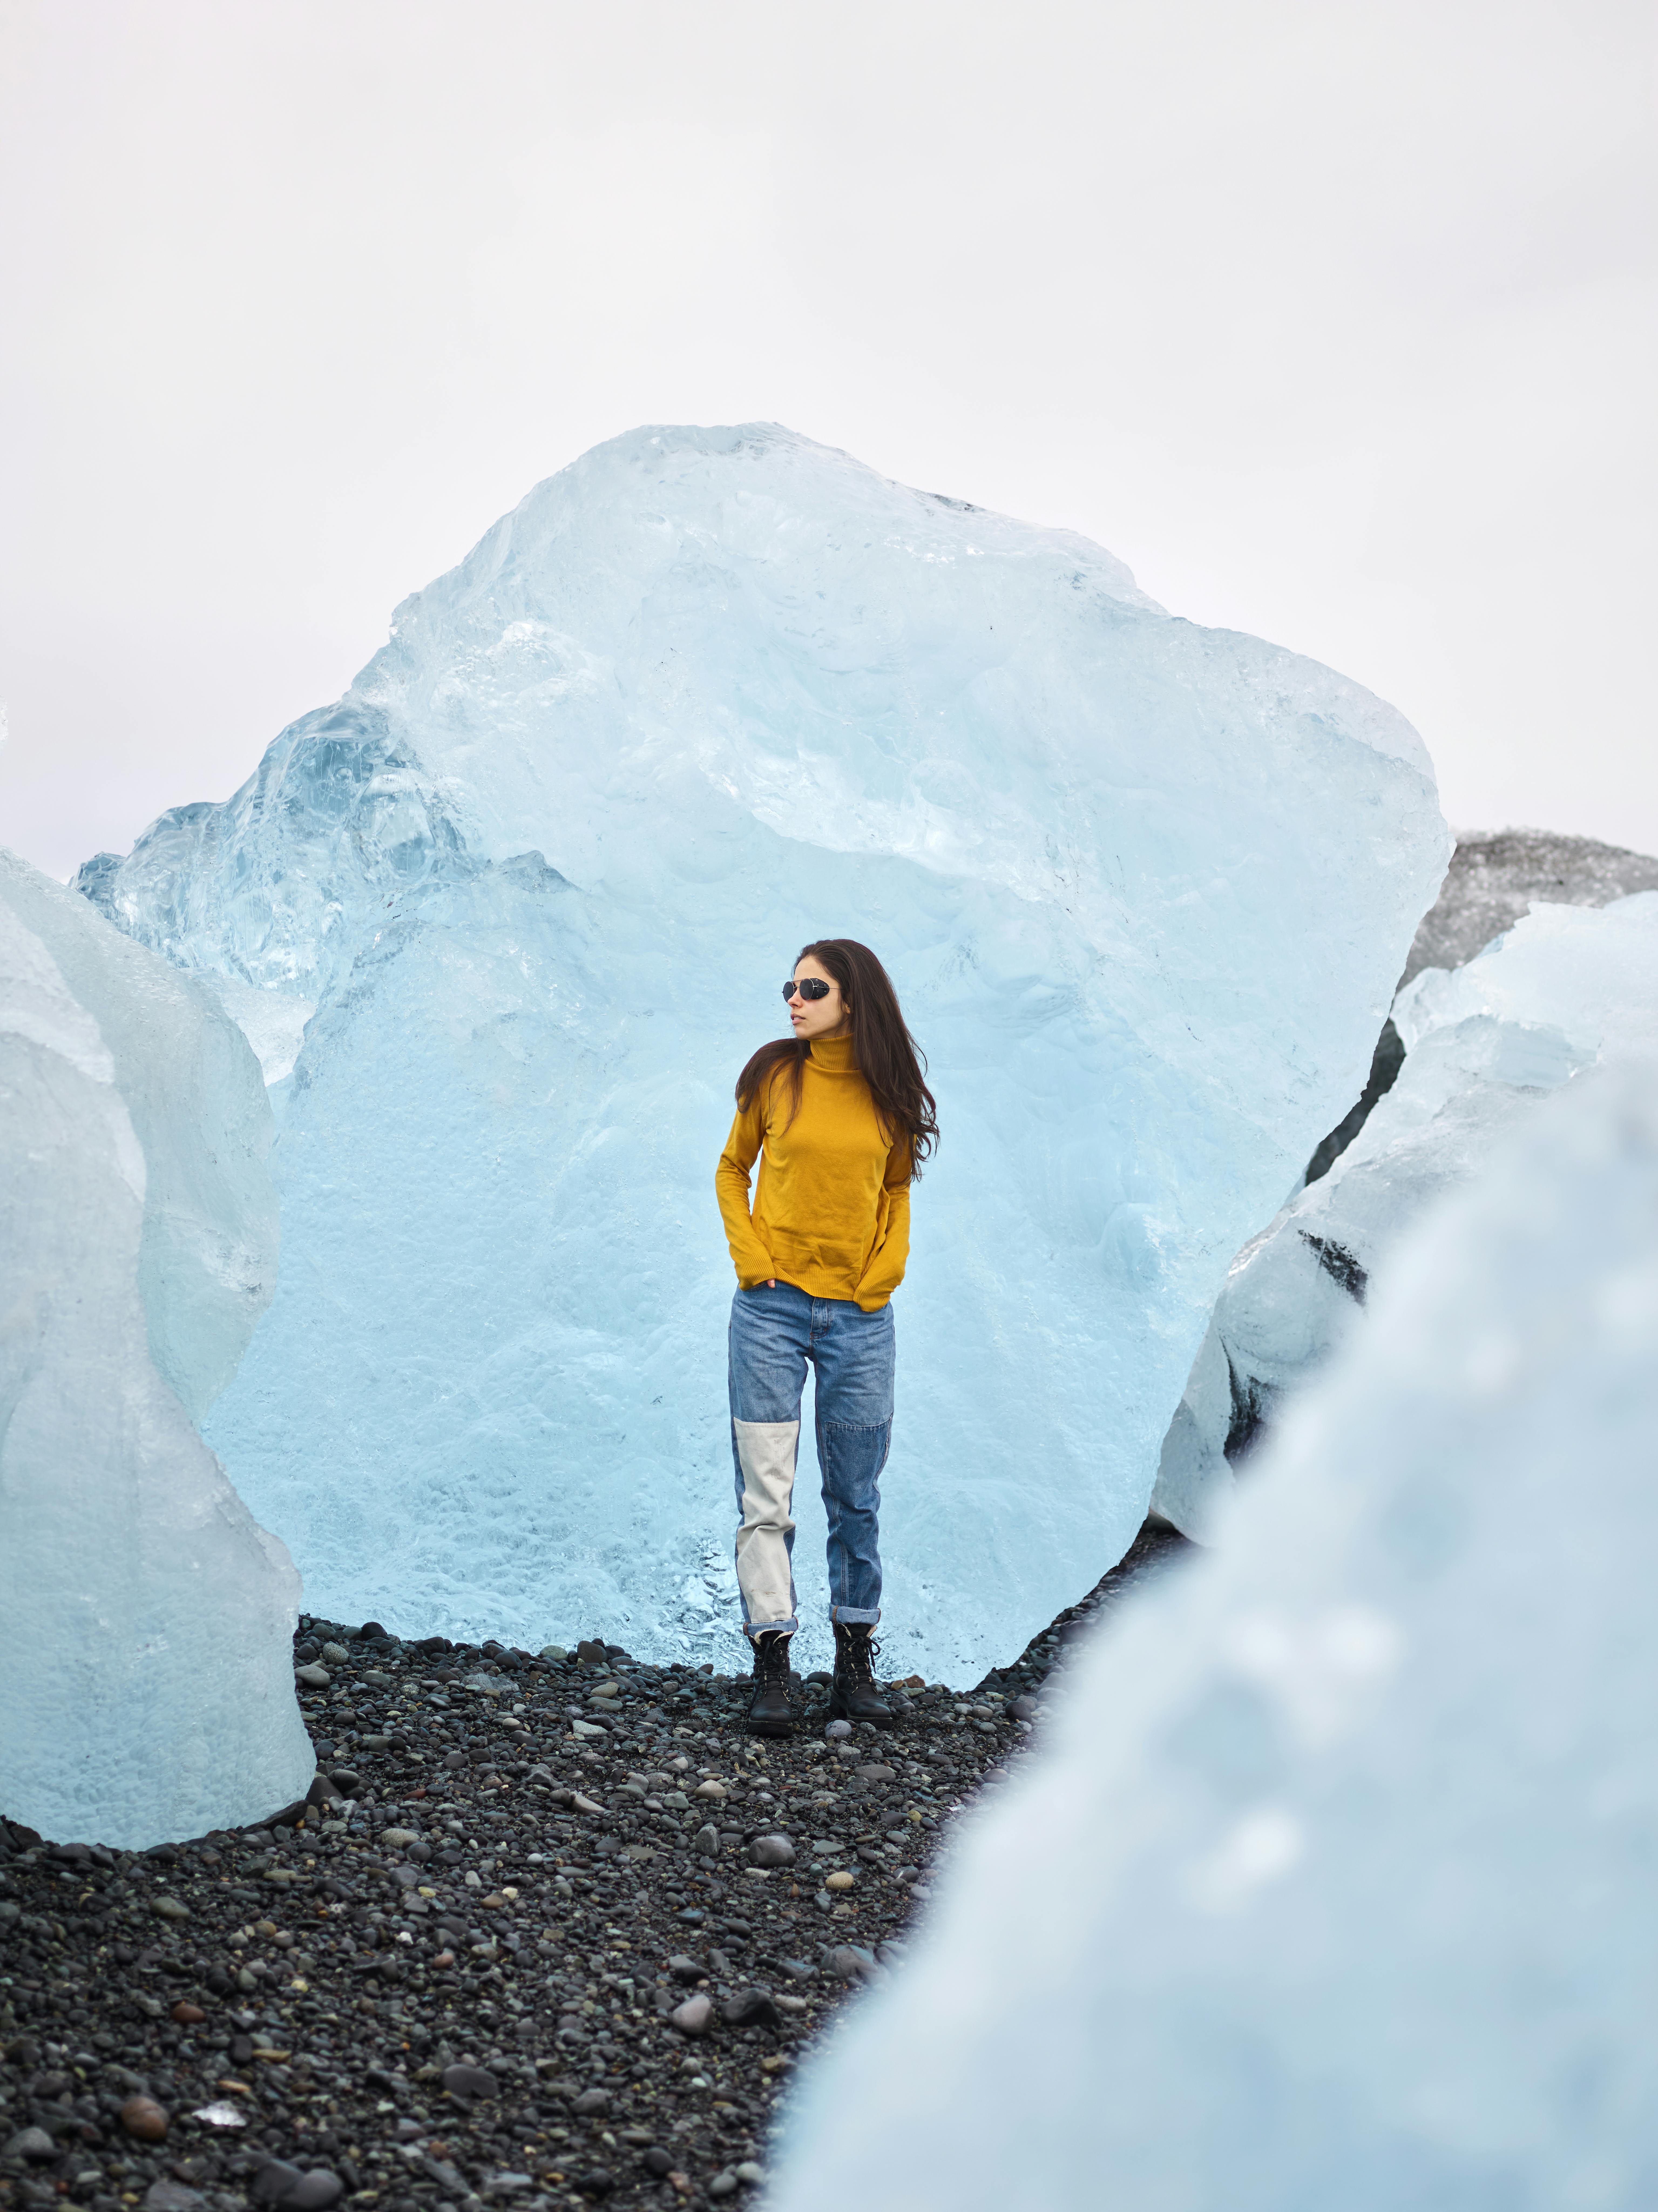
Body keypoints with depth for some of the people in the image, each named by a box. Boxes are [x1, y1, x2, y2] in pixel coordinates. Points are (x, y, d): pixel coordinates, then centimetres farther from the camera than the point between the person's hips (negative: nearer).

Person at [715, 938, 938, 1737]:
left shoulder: (888, 1090, 2)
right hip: (772, 1308, -1)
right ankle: (772, 1670, 1)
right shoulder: (774, 1073, 0)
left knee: (856, 1499, 9)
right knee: (766, 1495, -4)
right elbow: (732, 1170, 11)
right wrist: (747, 1254, -3)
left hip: (860, 1314, 2)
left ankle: (855, 1669, 20)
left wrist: (887, 1268, 1)